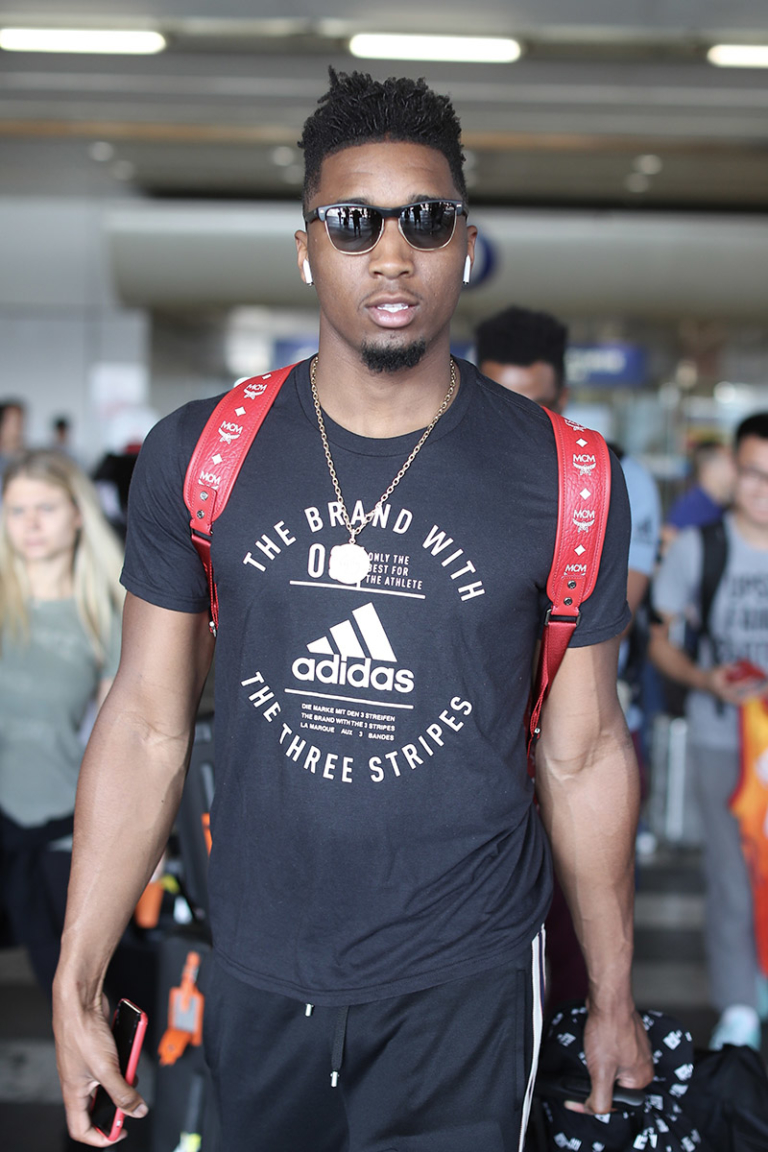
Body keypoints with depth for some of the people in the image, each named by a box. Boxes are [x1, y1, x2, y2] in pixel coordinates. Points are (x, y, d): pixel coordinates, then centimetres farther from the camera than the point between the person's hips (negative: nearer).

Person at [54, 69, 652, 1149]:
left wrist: (613, 999, 7)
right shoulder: (196, 456, -5)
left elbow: (585, 754, 0)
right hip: (257, 978, 2)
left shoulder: (563, 480, -7)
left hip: (465, 986, -1)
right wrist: (75, 985, -2)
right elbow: (147, 728, -2)